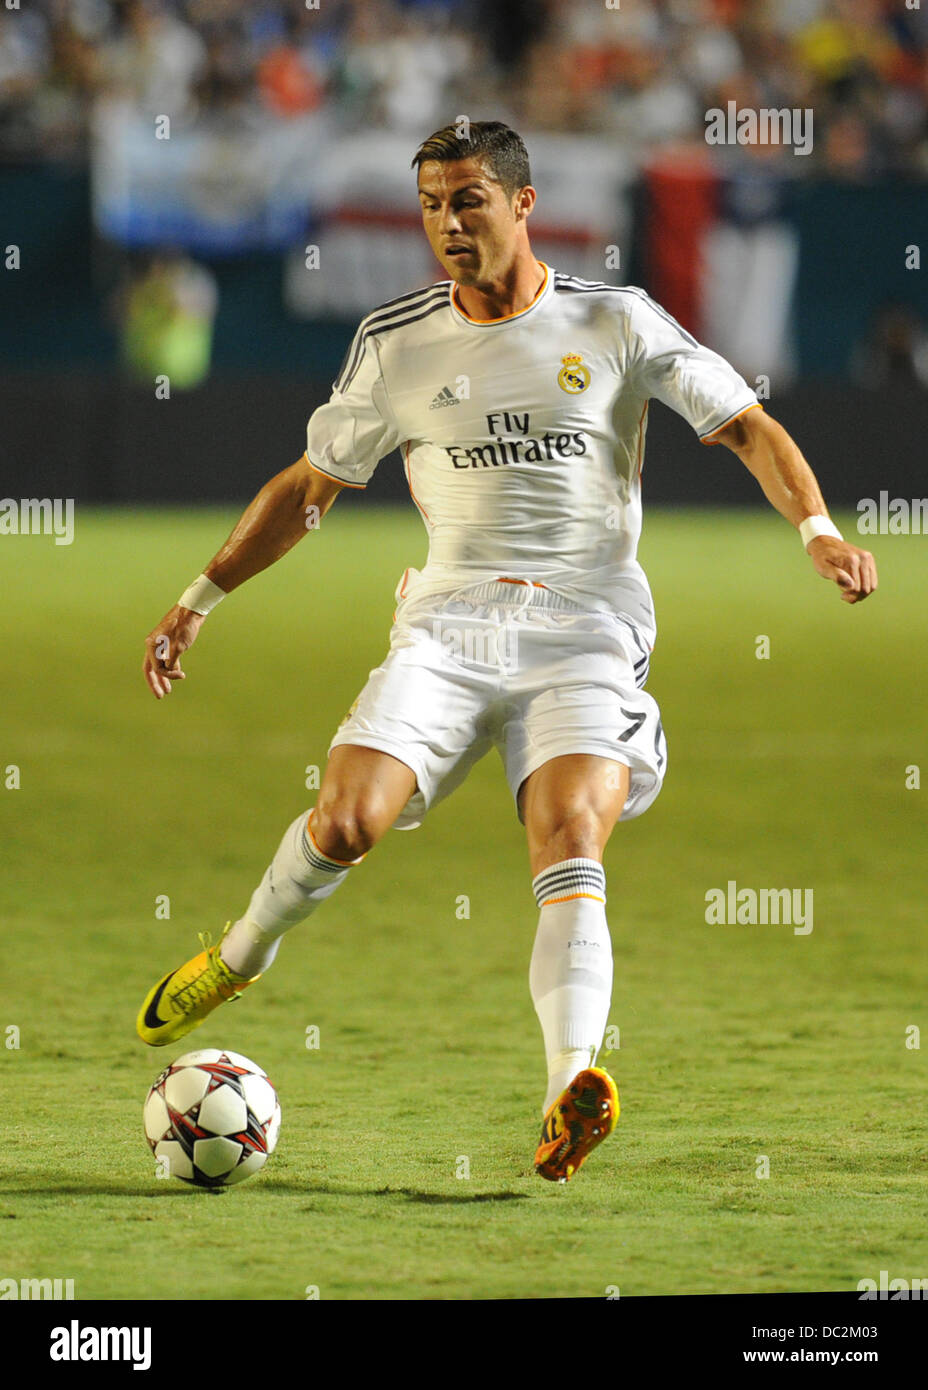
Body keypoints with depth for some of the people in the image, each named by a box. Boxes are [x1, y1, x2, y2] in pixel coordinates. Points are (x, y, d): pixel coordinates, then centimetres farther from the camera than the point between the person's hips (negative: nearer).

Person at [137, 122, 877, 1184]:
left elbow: (746, 427, 5)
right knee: (343, 821, -18)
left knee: (571, 845, -25)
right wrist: (197, 601, 16)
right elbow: (310, 486, 19)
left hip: (584, 629, -2)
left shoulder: (615, 322, 4)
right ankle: (239, 959, 12)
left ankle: (571, 1090, -40)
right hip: (448, 623, 2)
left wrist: (817, 530, -12)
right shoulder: (396, 344, 10)